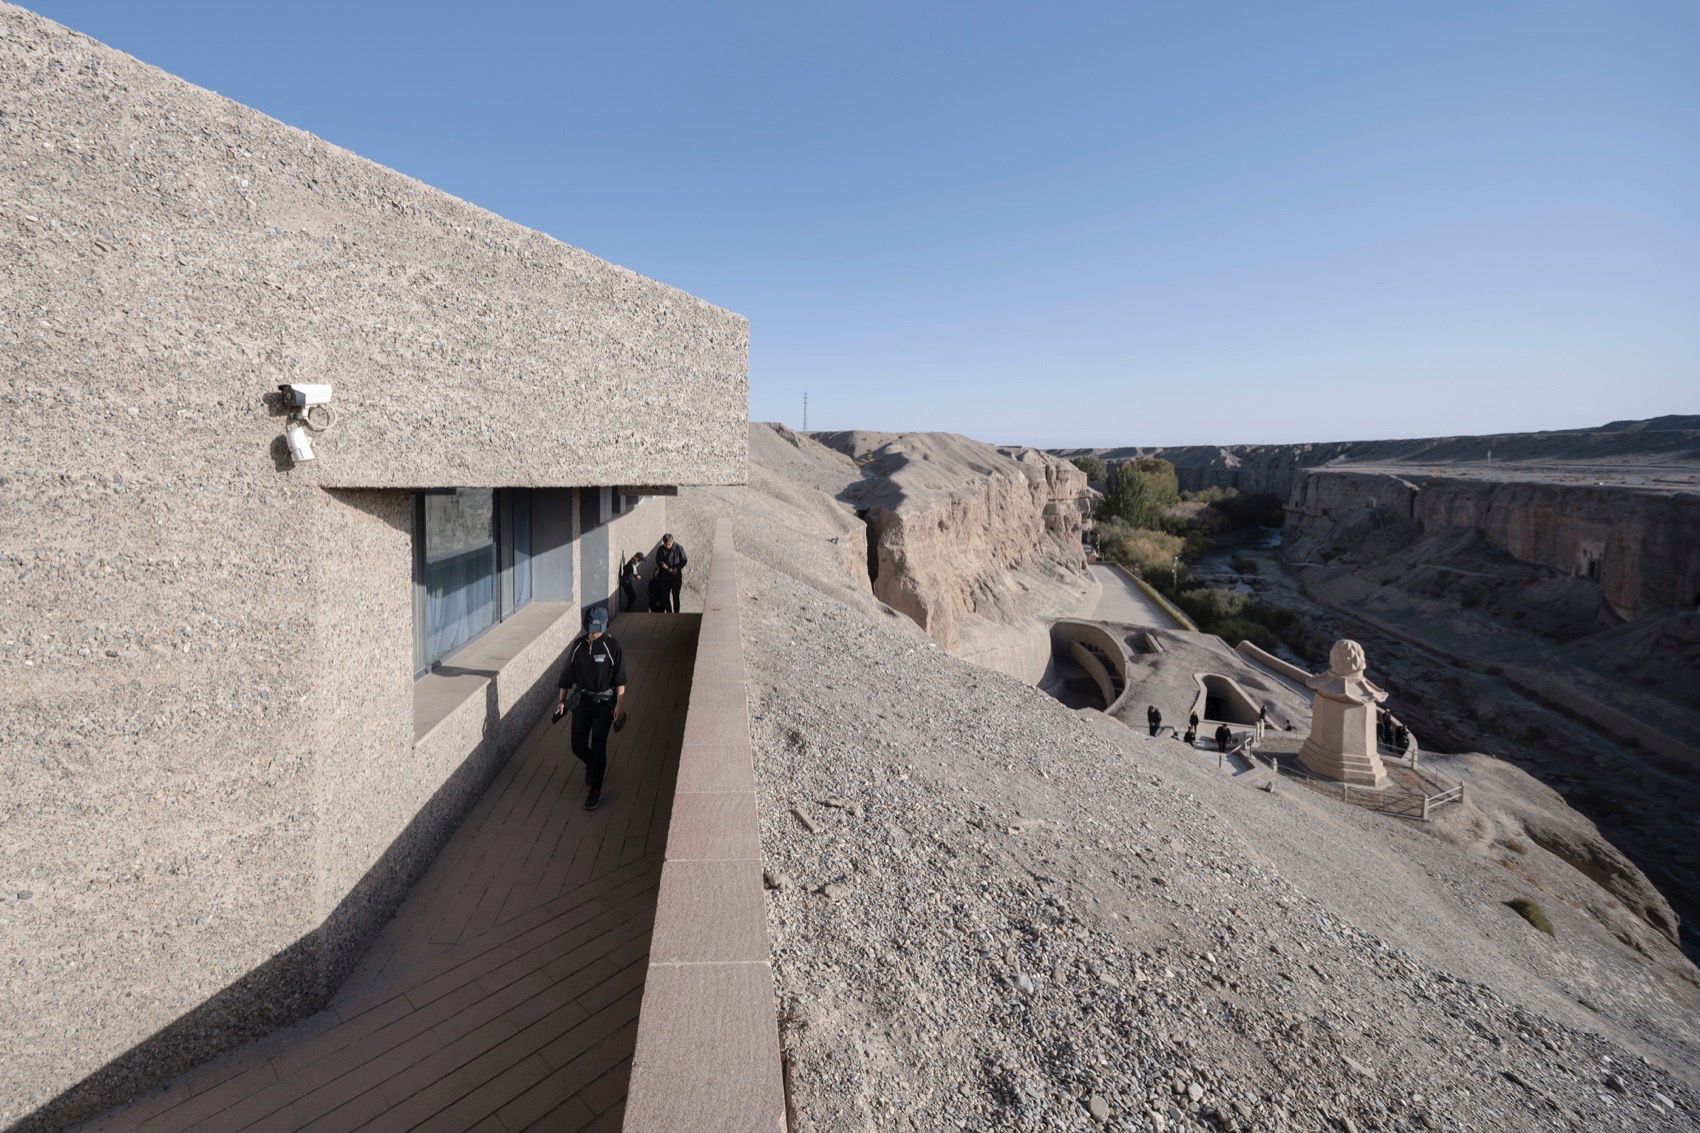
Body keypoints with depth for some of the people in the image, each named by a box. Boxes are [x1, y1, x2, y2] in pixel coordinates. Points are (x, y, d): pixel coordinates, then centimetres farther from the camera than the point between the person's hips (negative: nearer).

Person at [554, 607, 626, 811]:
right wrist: (562, 699, 8)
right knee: (578, 746, 8)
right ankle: (591, 765, 42)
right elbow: (568, 674, 6)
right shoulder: (577, 645, -3)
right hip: (581, 701, 4)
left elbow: (620, 679, -10)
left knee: (598, 748, -1)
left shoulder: (612, 647, -13)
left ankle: (595, 791, 13)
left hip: (604, 704, -4)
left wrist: (620, 704, -12)